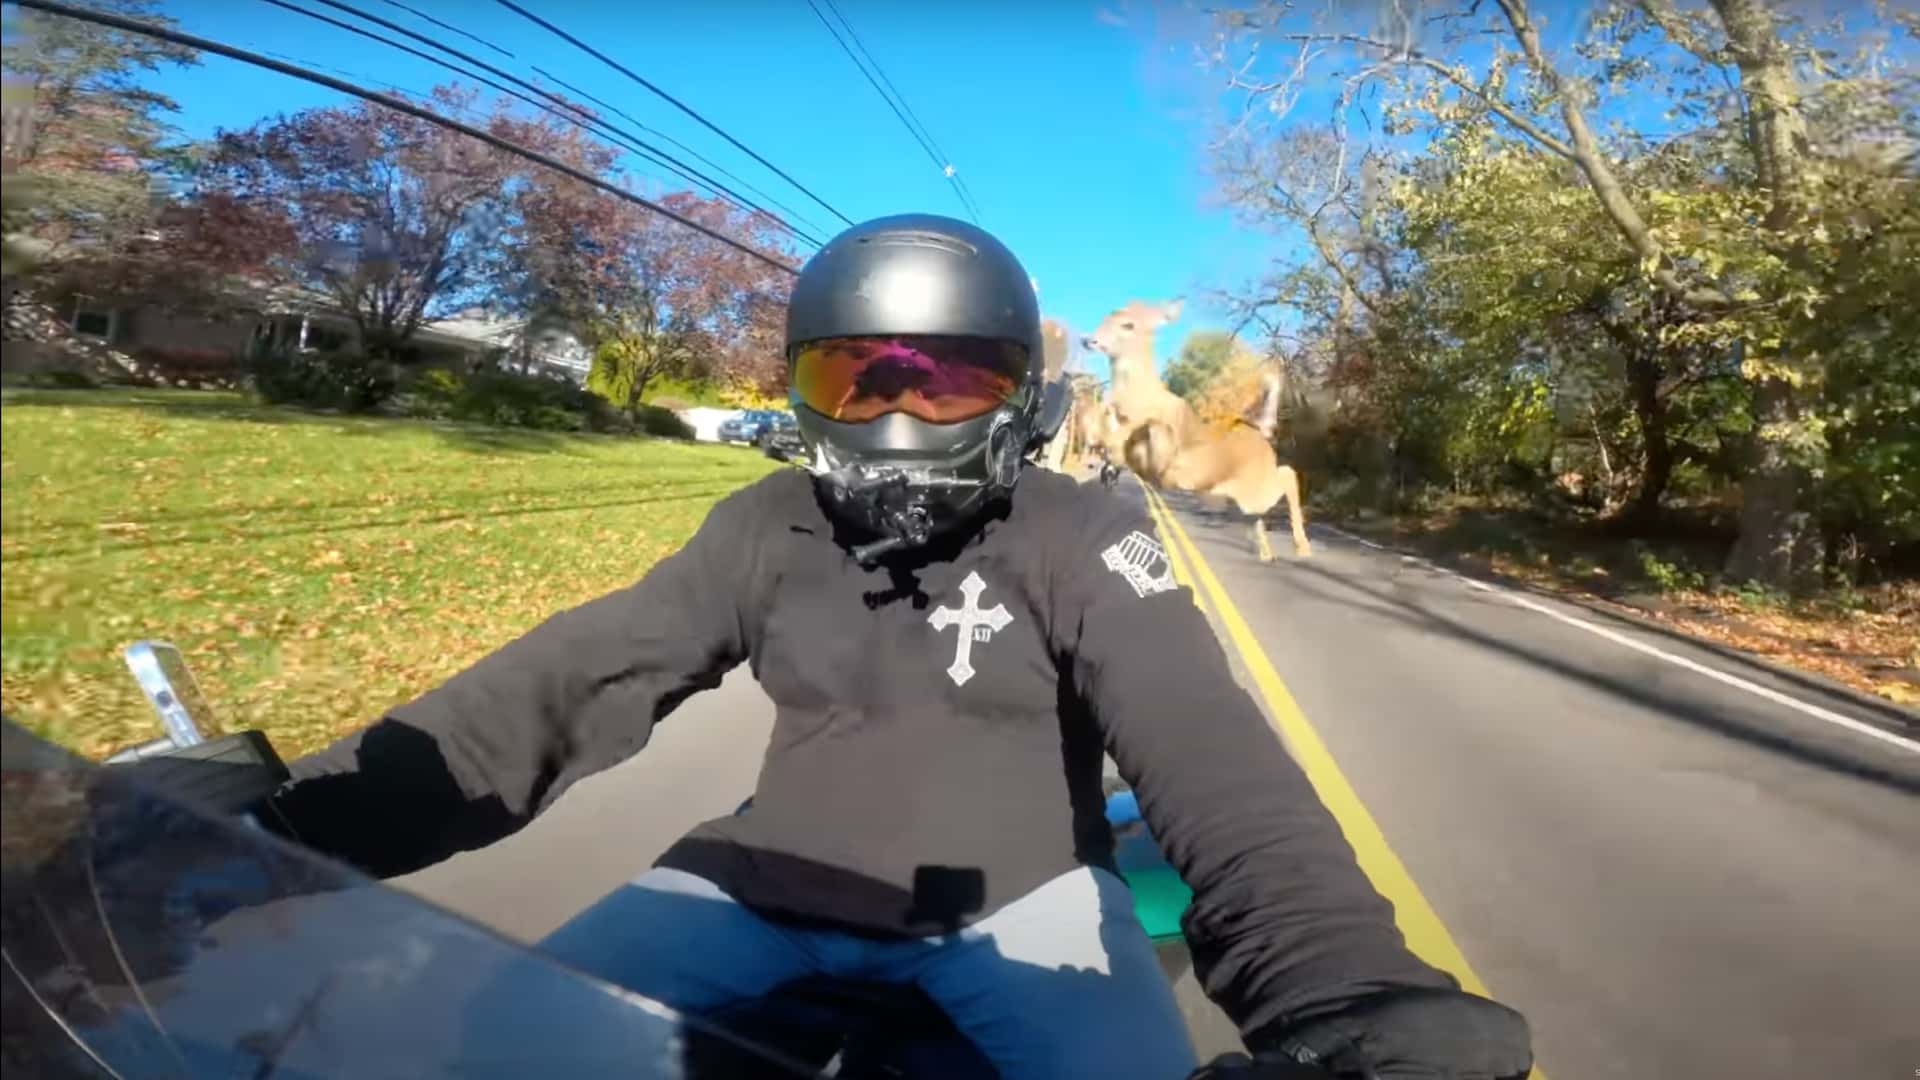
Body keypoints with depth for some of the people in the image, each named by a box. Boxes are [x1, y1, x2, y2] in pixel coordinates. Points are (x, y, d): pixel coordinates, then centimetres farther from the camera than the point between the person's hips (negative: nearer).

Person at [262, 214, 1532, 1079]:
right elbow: (576, 683, -6)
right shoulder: (769, 526, 3)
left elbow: (1206, 754, -20)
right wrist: (300, 821, -18)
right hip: (773, 880, 3)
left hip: (1018, 890, -1)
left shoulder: (1079, 536, -7)